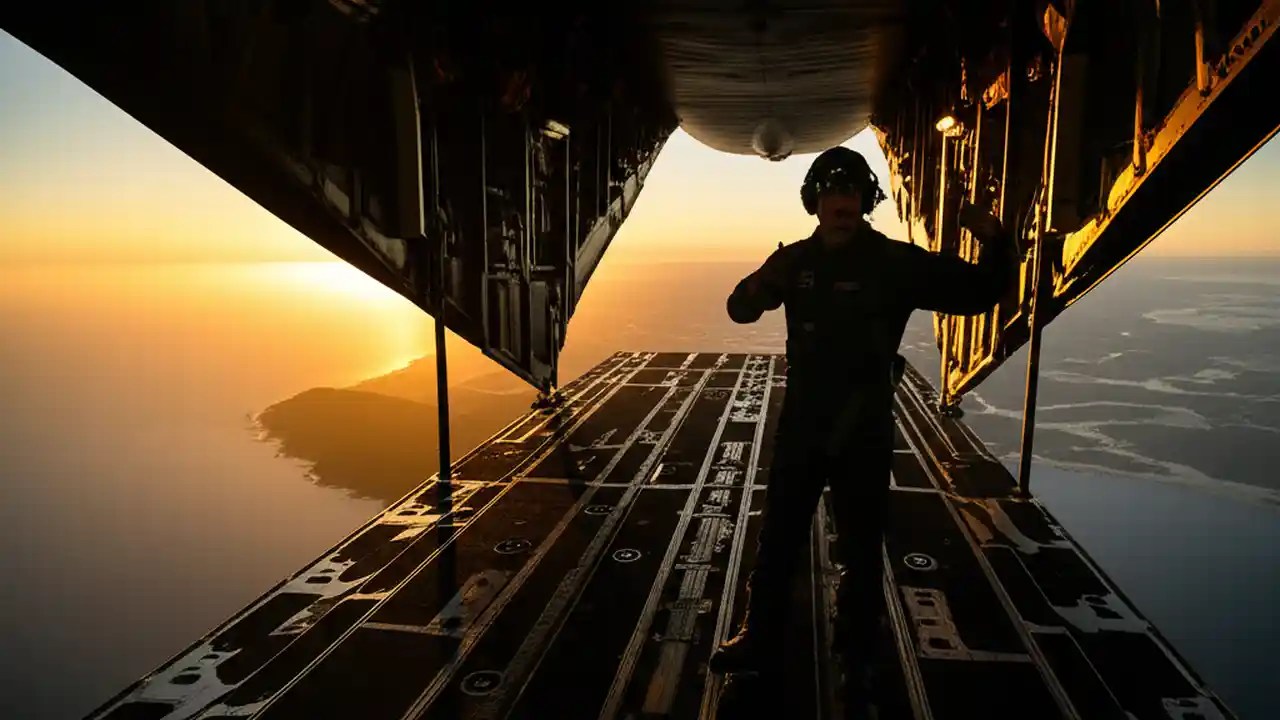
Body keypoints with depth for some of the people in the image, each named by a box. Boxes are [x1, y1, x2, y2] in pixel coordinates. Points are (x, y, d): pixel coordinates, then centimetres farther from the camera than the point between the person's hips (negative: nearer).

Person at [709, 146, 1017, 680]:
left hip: (864, 432, -2)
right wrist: (755, 289, -15)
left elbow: (980, 293, -7)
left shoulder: (896, 263, -9)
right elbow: (741, 309, 10)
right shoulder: (795, 260, 0)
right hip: (800, 425, 3)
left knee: (860, 549, 13)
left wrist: (994, 244, -29)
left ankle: (856, 651, 35)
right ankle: (760, 641, 29)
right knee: (778, 540, 12)